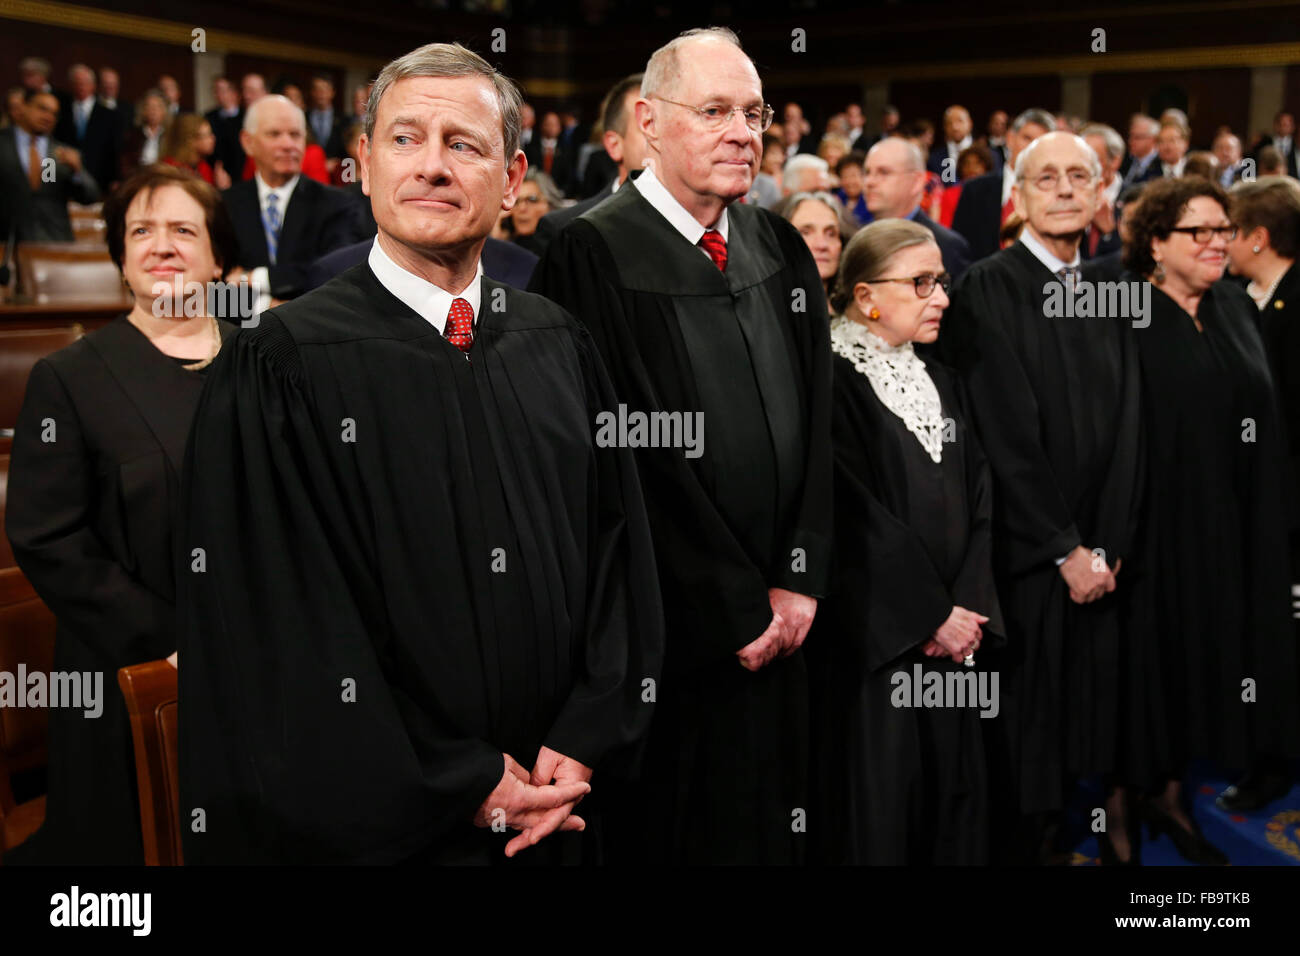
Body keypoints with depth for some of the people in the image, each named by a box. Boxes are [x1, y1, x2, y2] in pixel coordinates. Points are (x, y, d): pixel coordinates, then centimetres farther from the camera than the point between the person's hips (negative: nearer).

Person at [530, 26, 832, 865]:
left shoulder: (784, 251, 8)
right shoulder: (595, 255, -13)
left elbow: (818, 421, 8)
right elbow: (628, 457, -16)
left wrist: (800, 580, -2)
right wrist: (736, 606, -12)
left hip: (780, 619, 6)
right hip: (672, 630, -6)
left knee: (775, 824, 16)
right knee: (675, 831, 8)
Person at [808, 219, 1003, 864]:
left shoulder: (937, 382, 14)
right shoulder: (832, 381, -10)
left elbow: (977, 497, 8)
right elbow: (855, 515, -16)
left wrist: (969, 607, -5)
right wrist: (933, 614, -13)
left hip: (952, 636, 7)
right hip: (873, 637, -7)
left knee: (953, 787, 10)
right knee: (879, 799, 0)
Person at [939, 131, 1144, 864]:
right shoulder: (988, 289, -9)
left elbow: (1126, 427, 6)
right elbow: (1007, 437, -13)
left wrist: (1109, 546, -3)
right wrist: (1065, 550, -11)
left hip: (1099, 553, 5)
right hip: (1024, 555, -5)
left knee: (1097, 711, 9)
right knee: (1028, 724, 4)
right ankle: (1027, 844, 21)